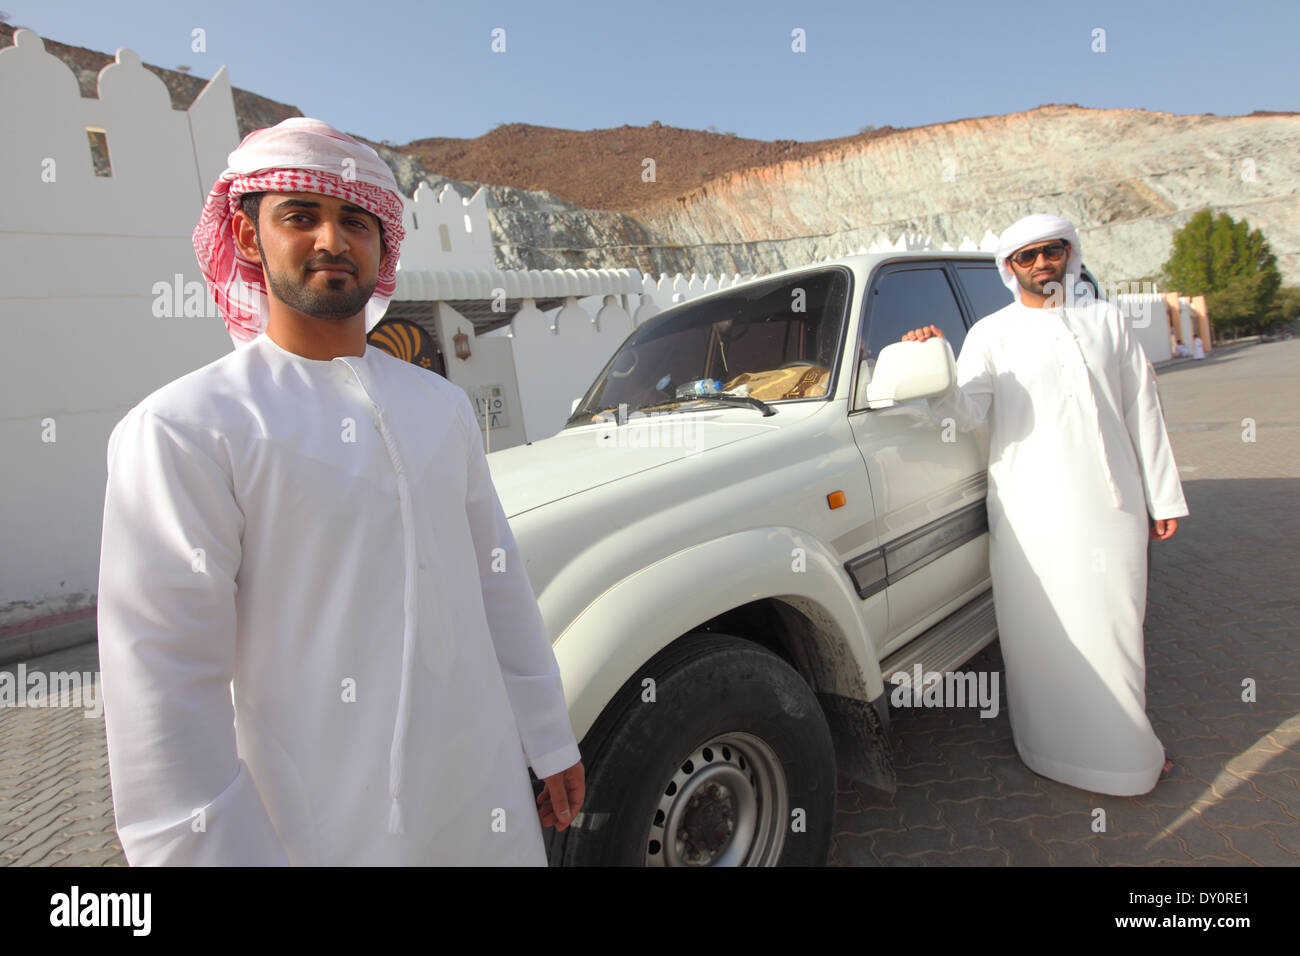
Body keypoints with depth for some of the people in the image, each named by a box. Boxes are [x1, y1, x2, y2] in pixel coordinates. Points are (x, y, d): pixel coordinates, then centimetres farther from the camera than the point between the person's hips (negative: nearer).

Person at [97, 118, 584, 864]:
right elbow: (164, 683, -13)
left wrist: (551, 744, 8)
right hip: (330, 825, -4)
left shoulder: (443, 406, 5)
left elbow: (500, 585, 5)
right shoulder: (185, 428, -11)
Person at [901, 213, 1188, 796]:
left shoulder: (1106, 321, 13)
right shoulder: (992, 334, 5)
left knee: (1117, 629, 11)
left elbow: (1142, 410, 13)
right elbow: (967, 412, -9)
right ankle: (1063, 749, 20)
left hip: (1111, 506, 3)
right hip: (1031, 513, -2)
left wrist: (1163, 496, 11)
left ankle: (1126, 743, 31)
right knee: (1044, 636, 2)